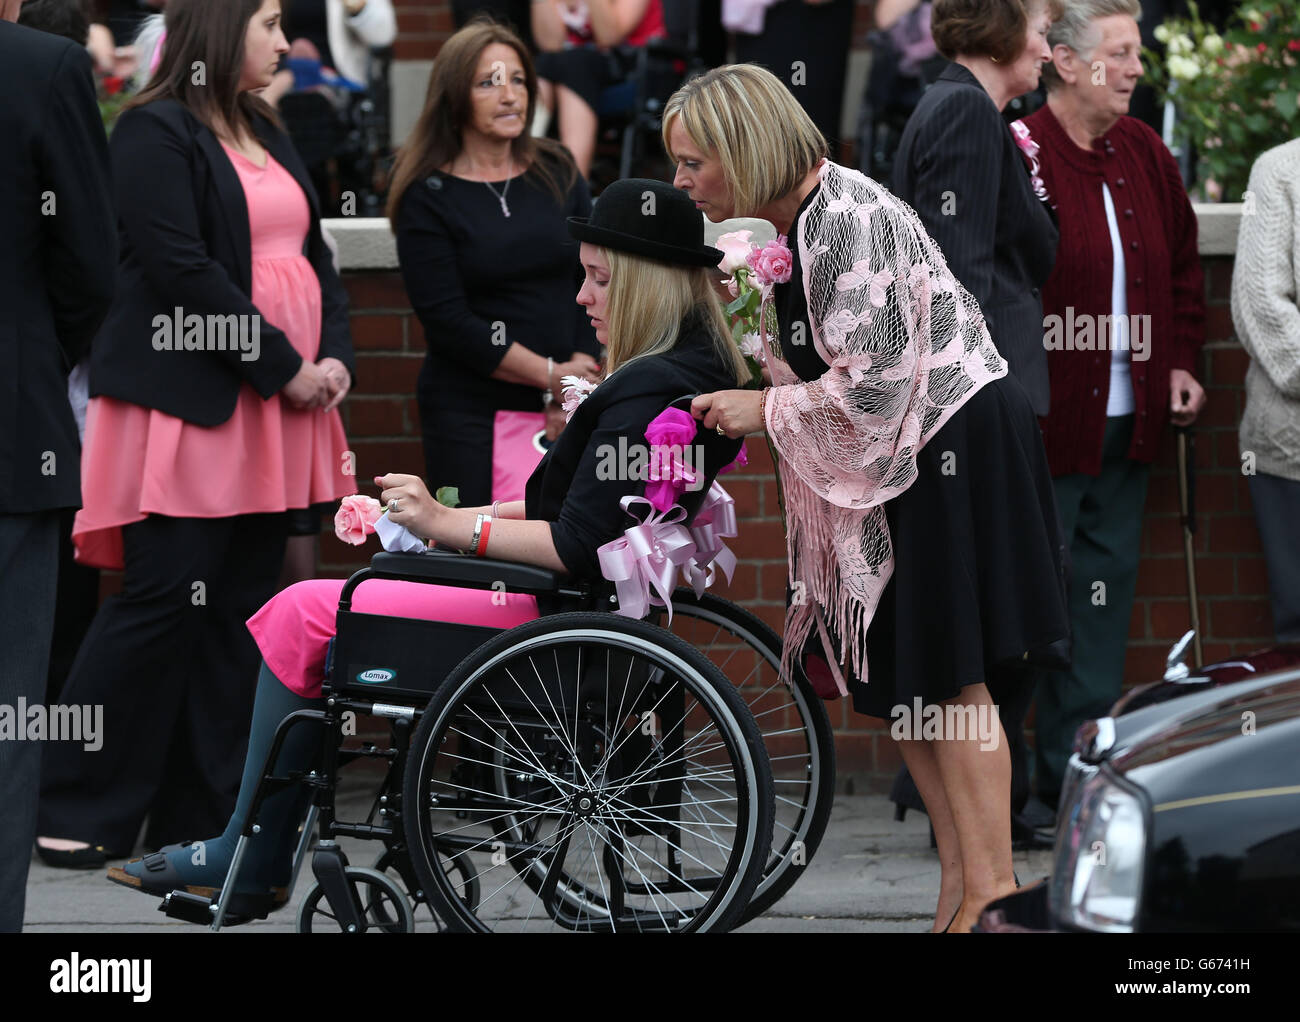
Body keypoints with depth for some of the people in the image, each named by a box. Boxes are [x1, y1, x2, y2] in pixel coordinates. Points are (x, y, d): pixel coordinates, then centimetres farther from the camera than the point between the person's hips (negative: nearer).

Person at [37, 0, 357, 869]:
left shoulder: (266, 136, 19)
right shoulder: (156, 132, -6)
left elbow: (316, 259, 18)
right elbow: (182, 269, -15)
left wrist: (334, 357, 0)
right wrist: (284, 367, -13)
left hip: (276, 408, 8)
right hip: (190, 400, -8)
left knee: (242, 608, 6)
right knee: (165, 599, -10)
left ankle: (204, 815, 10)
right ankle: (80, 813, -2)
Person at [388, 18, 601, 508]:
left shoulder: (557, 174, 10)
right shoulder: (428, 196, -2)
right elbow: (446, 320, -8)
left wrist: (577, 389, -5)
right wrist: (551, 375, -10)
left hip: (566, 412, 3)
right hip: (471, 415, -3)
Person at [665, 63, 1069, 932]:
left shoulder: (849, 220, -21)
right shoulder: (784, 224, 9)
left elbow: (872, 383, -23)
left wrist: (763, 410, -14)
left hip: (955, 449, -10)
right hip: (893, 461, 10)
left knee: (947, 678, -5)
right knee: (894, 674, 9)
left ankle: (990, 892, 1)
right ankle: (961, 882, 16)